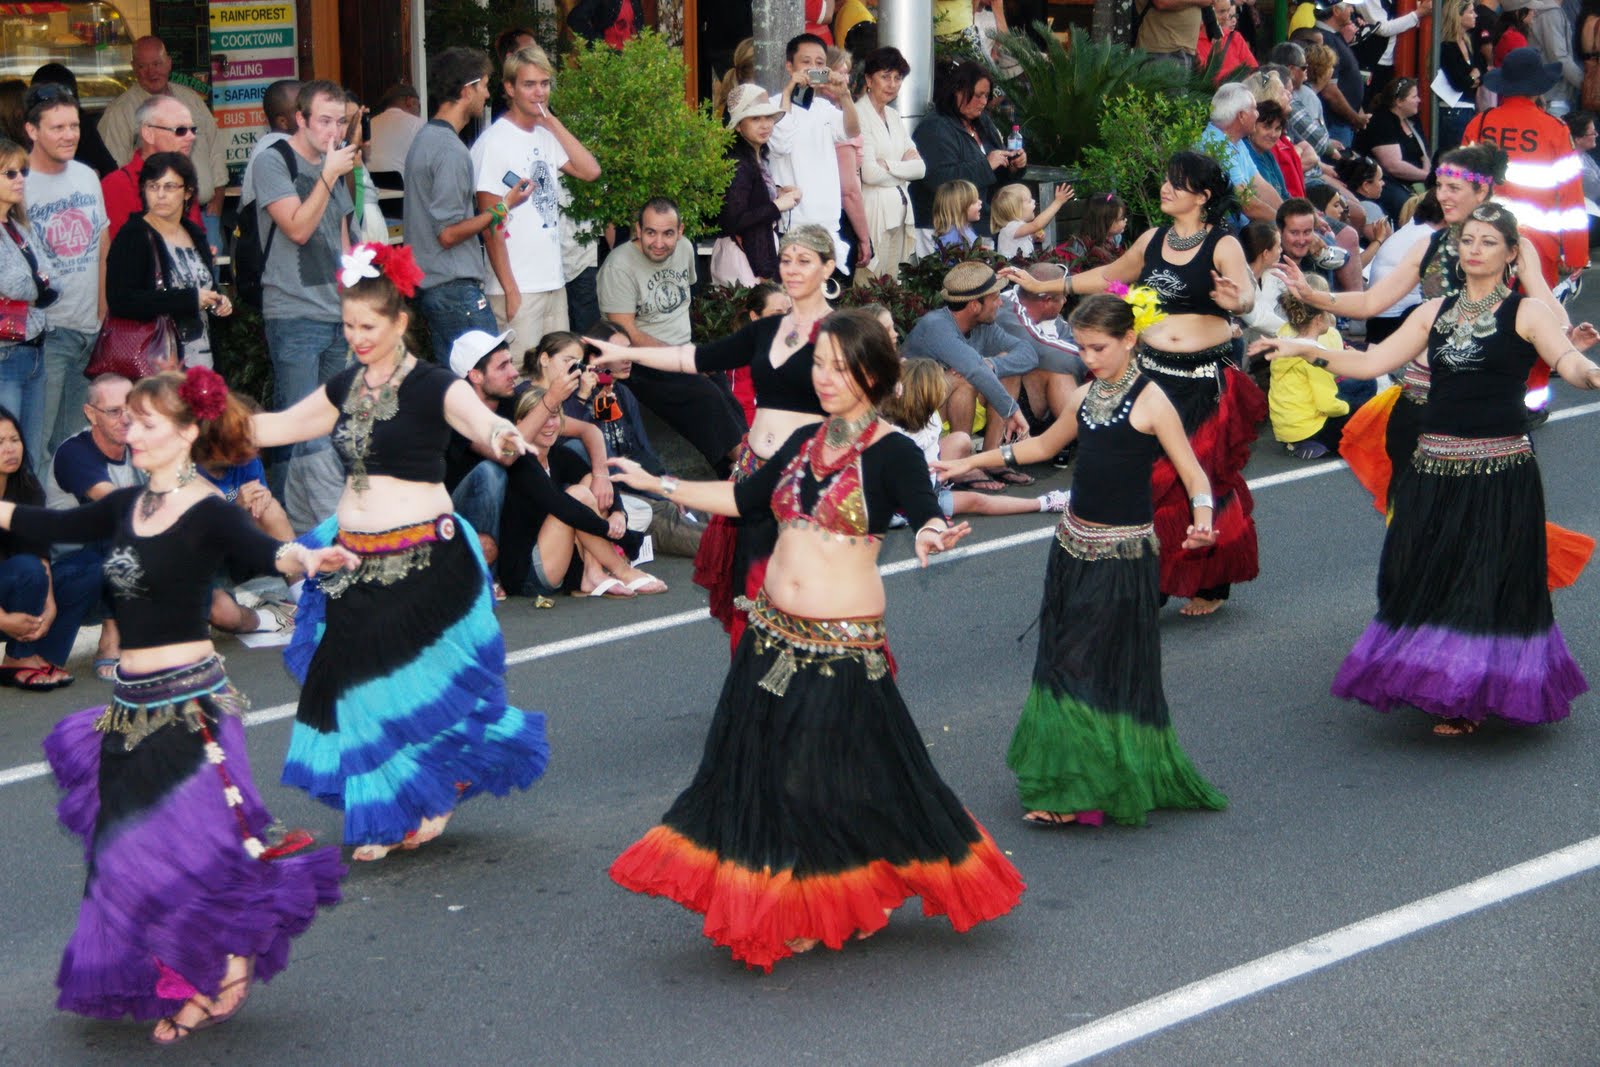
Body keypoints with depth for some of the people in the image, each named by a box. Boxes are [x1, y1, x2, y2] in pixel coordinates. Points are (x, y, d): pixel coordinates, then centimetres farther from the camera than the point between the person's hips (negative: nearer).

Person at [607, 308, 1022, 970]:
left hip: (844, 645, -6)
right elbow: (743, 498, 20)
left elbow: (926, 515, -25)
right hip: (774, 635, 6)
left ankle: (861, 898, 20)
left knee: (851, 777, 0)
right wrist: (658, 484, 21)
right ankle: (796, 911, 22)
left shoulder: (893, 454, -9)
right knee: (769, 773, 9)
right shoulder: (805, 443, 10)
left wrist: (933, 536, -48)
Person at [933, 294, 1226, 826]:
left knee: (1105, 668, -5)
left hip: (1123, 553, -7)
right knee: (1063, 663, 8)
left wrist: (1201, 517, -34)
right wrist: (972, 462, 25)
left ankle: (1087, 791, 3)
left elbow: (1193, 473, -14)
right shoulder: (1085, 397, 9)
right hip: (1074, 544, 7)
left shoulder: (1150, 402, -11)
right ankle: (1065, 784, 17)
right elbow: (1043, 445, 25)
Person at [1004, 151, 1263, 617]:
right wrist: (1041, 285, 29)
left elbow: (1247, 294, -22)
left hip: (1206, 379, -5)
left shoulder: (1222, 246, -5)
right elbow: (1110, 276, 26)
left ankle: (1210, 585, 14)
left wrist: (1234, 300, -47)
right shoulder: (1153, 240, 11)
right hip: (1153, 371, 5)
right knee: (1148, 476, -1)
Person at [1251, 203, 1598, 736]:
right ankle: (1442, 687, 21)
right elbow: (1371, 362, 12)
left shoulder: (1526, 313, -1)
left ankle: (1473, 697, 12)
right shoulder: (1435, 312, 13)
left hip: (1499, 471, -5)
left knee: (1487, 584, -1)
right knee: (1427, 578, 6)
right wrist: (1307, 348, 5)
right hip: (1433, 467, 5)